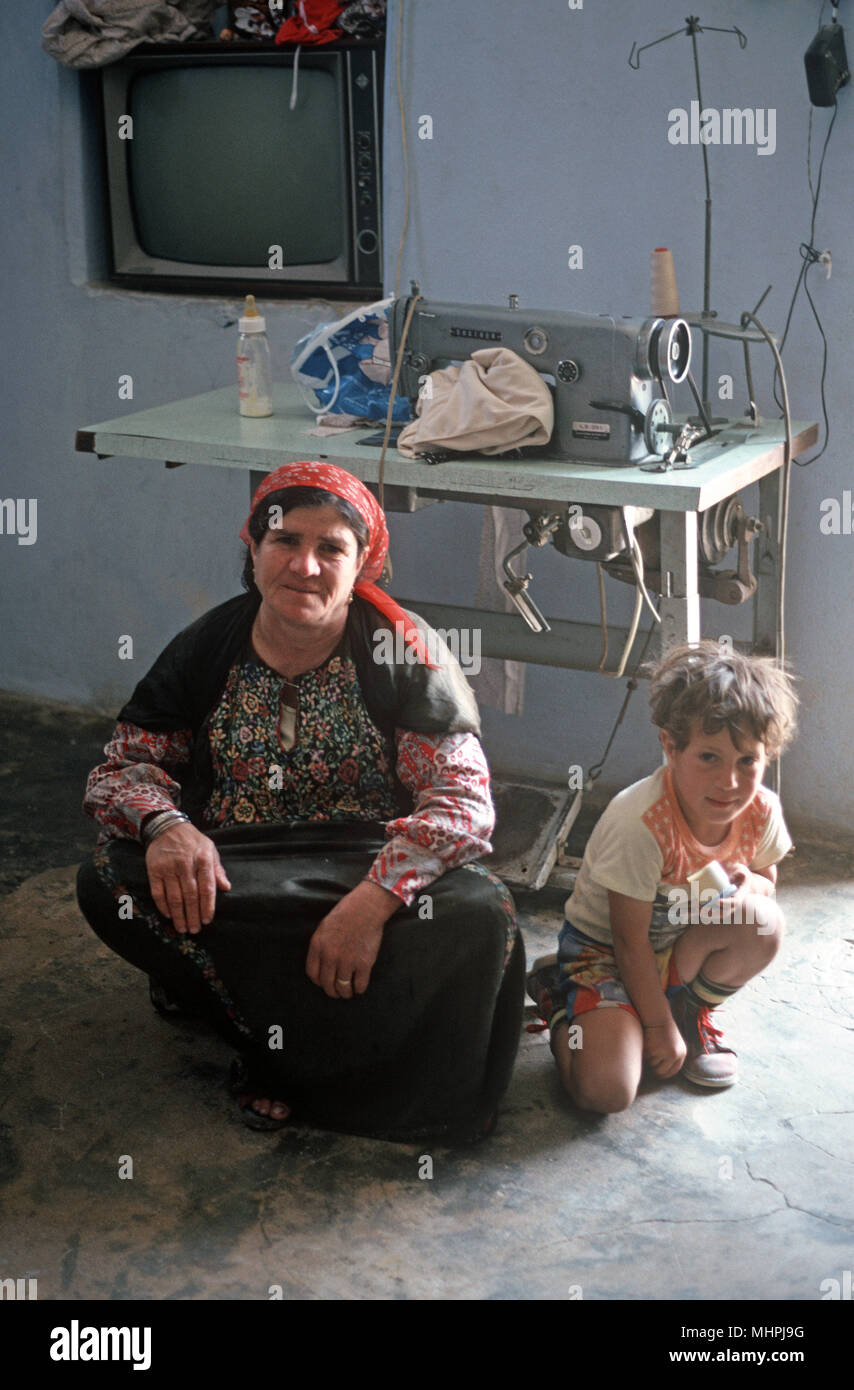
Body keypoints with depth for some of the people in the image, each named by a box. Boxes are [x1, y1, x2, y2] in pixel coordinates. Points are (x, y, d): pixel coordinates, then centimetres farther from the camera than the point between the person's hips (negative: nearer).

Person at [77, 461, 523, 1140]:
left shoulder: (404, 650, -9)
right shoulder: (207, 648, -1)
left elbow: (463, 801, -16)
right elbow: (123, 767, 1)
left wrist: (374, 898, -32)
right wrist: (167, 825, -24)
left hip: (370, 871, -1)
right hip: (228, 874, 2)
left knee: (479, 914, -31)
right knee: (109, 881, -26)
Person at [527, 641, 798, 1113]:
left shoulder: (762, 812, -15)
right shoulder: (640, 824, -32)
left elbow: (766, 879, 7)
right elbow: (630, 941, -22)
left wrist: (751, 885, -19)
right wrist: (658, 1027, -14)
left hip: (680, 949, 5)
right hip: (602, 952, -5)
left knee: (762, 922, -26)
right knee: (605, 1089, -25)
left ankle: (693, 1014, 4)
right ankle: (561, 1000, 9)